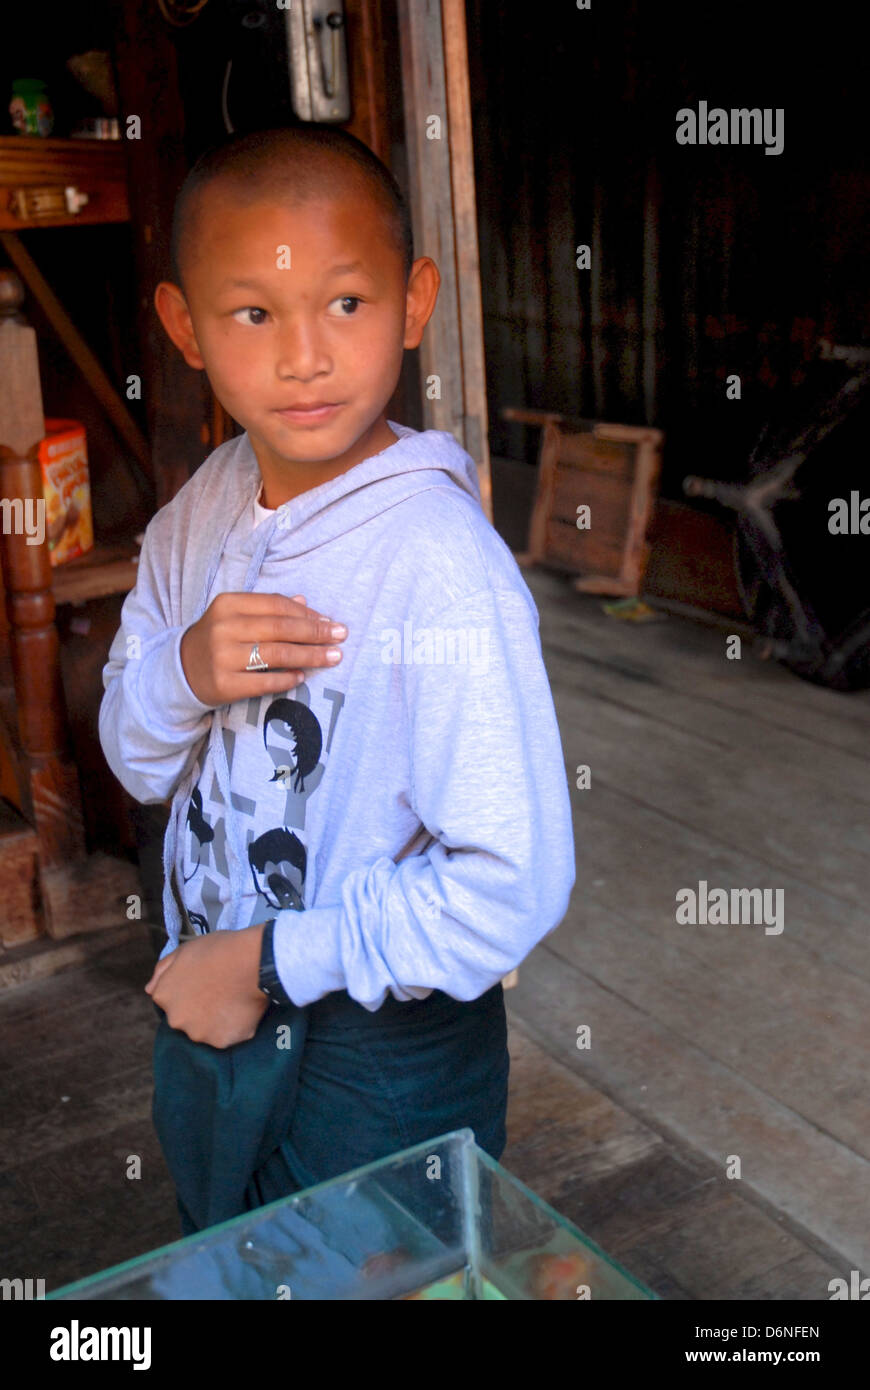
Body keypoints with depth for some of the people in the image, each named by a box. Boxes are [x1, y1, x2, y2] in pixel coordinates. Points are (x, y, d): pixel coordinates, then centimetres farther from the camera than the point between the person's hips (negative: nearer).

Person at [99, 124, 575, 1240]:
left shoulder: (444, 570, -27)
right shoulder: (205, 506, -5)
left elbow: (512, 886, -30)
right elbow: (135, 759, 4)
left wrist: (269, 962, -20)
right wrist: (185, 672, -19)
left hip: (382, 1065, -6)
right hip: (204, 1017, 6)